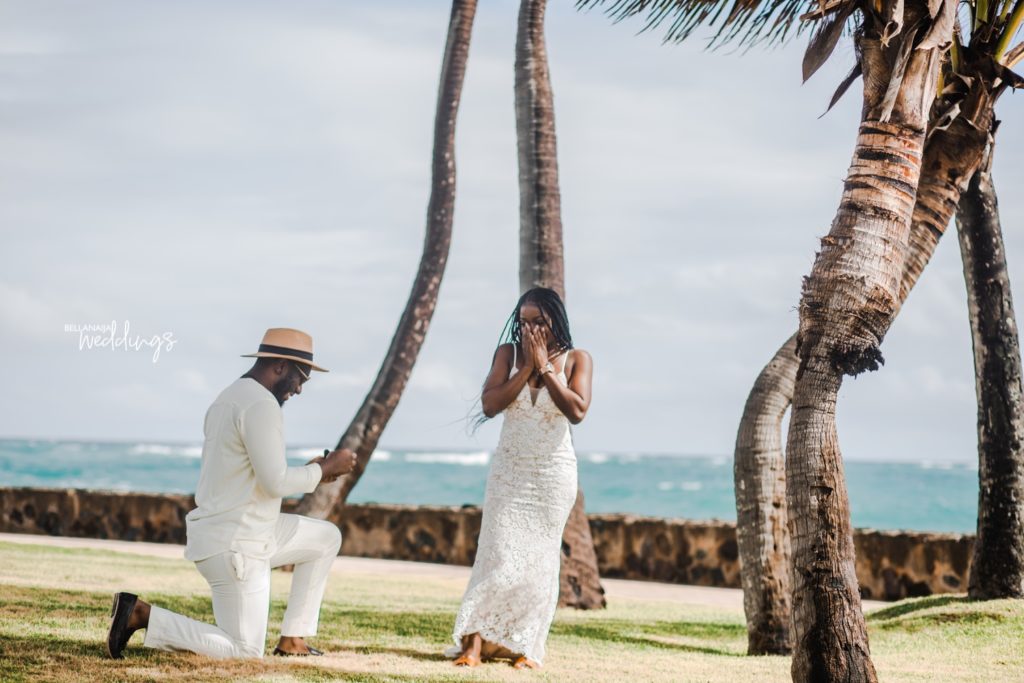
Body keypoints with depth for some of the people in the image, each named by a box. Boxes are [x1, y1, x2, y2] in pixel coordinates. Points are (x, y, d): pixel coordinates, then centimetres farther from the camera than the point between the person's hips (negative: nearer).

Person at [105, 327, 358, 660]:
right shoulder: (260, 404, -18)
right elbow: (276, 483, -21)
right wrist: (325, 469, -6)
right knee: (245, 652, -4)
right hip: (234, 546, -10)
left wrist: (310, 471, 16)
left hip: (239, 534, 10)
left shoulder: (229, 399, 14)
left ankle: (292, 640, 17)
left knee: (327, 537, 20)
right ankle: (142, 614, -6)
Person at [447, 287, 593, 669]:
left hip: (553, 474, 0)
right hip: (509, 471, 0)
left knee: (539, 560, 0)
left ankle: (525, 647, 6)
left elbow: (577, 411, -18)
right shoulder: (508, 353, -1)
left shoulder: (576, 360, -3)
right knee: (500, 559, -10)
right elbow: (490, 405, -12)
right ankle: (475, 642, -12)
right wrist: (527, 367, -15)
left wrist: (545, 366, -16)